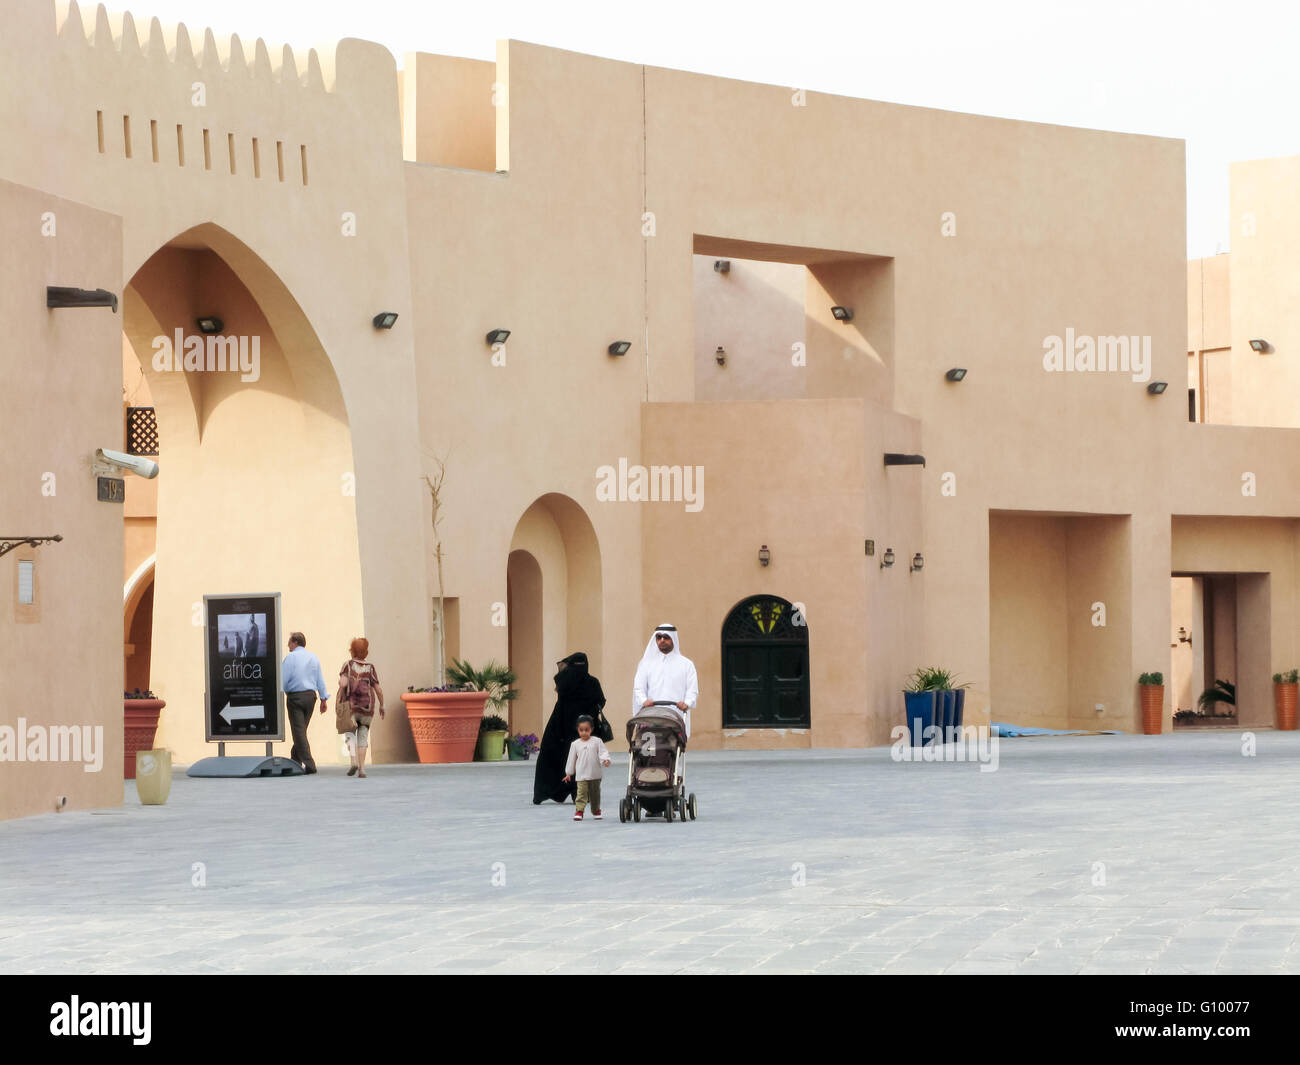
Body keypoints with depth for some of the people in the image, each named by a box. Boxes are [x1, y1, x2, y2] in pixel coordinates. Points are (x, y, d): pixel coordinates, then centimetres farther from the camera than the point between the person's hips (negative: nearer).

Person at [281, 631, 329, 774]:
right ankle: (295, 761, 23)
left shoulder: (290, 657, -7)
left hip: (295, 696, -6)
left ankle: (309, 765, -12)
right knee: (302, 729, 16)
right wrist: (324, 699, 12)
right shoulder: (314, 658, 11)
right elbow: (320, 680, 10)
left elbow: (283, 680, -10)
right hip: (311, 695, 6)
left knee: (299, 731, -5)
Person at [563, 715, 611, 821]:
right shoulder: (575, 744, 2)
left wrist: (605, 760, -27)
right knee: (581, 793, -10)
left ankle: (596, 811, 27)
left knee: (595, 794, 12)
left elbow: (603, 752, -5)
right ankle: (579, 811, -10)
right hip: (581, 775, 0)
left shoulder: (597, 741, -2)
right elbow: (571, 759, 9)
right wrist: (568, 773, 13)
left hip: (595, 775, 0)